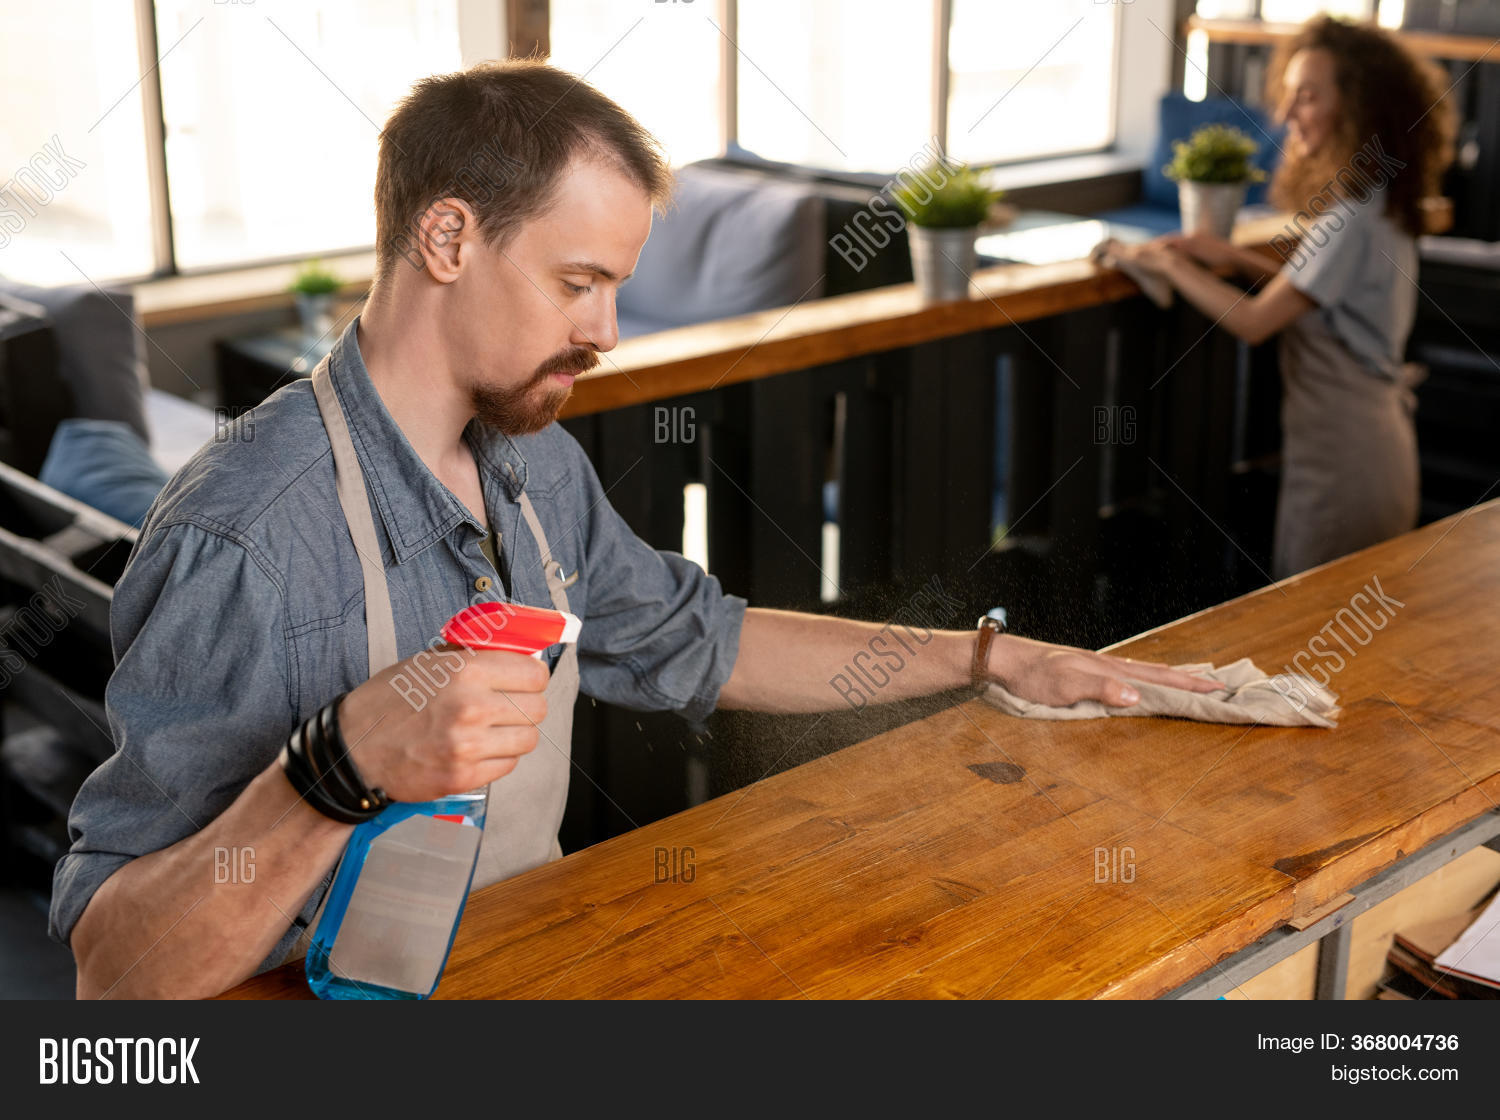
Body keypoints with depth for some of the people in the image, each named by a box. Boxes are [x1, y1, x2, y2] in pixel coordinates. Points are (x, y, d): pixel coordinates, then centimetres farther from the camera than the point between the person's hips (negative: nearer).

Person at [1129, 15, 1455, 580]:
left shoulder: (1351, 215, -21)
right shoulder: (1379, 200, 8)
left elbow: (1254, 321, -21)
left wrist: (1171, 264, -9)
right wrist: (1231, 257, 7)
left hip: (1340, 461, -9)